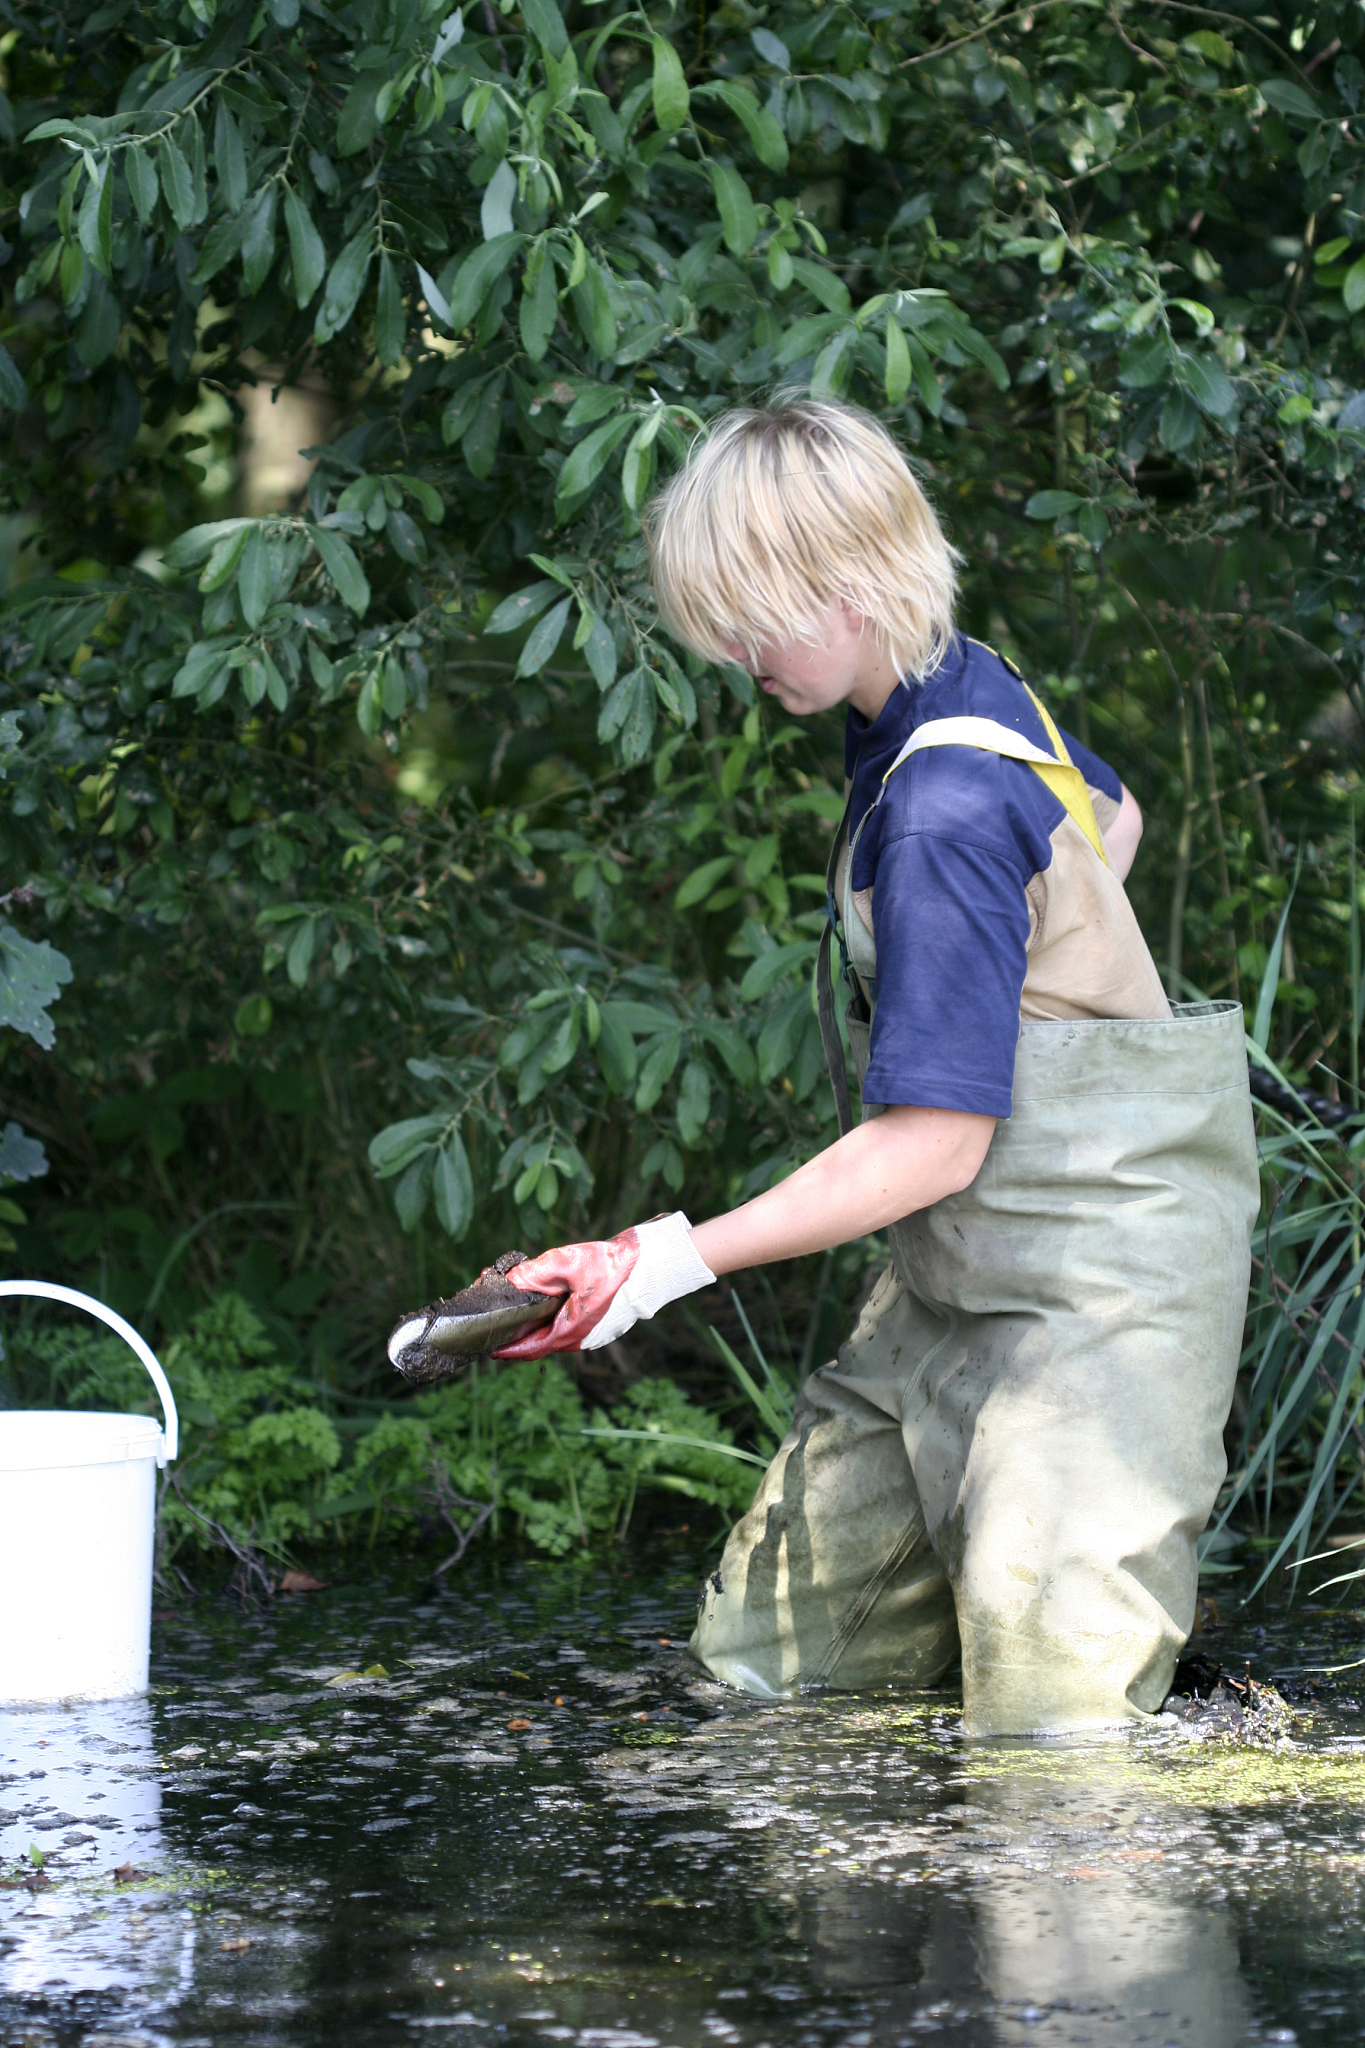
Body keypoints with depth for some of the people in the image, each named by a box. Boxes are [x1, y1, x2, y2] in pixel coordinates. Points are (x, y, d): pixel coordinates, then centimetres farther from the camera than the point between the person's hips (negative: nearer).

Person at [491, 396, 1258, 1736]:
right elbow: (1109, 819, 29)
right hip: (954, 1286, 10)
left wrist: (677, 1262, -22)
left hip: (1090, 1295, -10)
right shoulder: (977, 693, 5)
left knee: (1054, 1727, -17)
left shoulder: (940, 820, -23)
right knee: (758, 1673, 5)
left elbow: (931, 1146, -24)